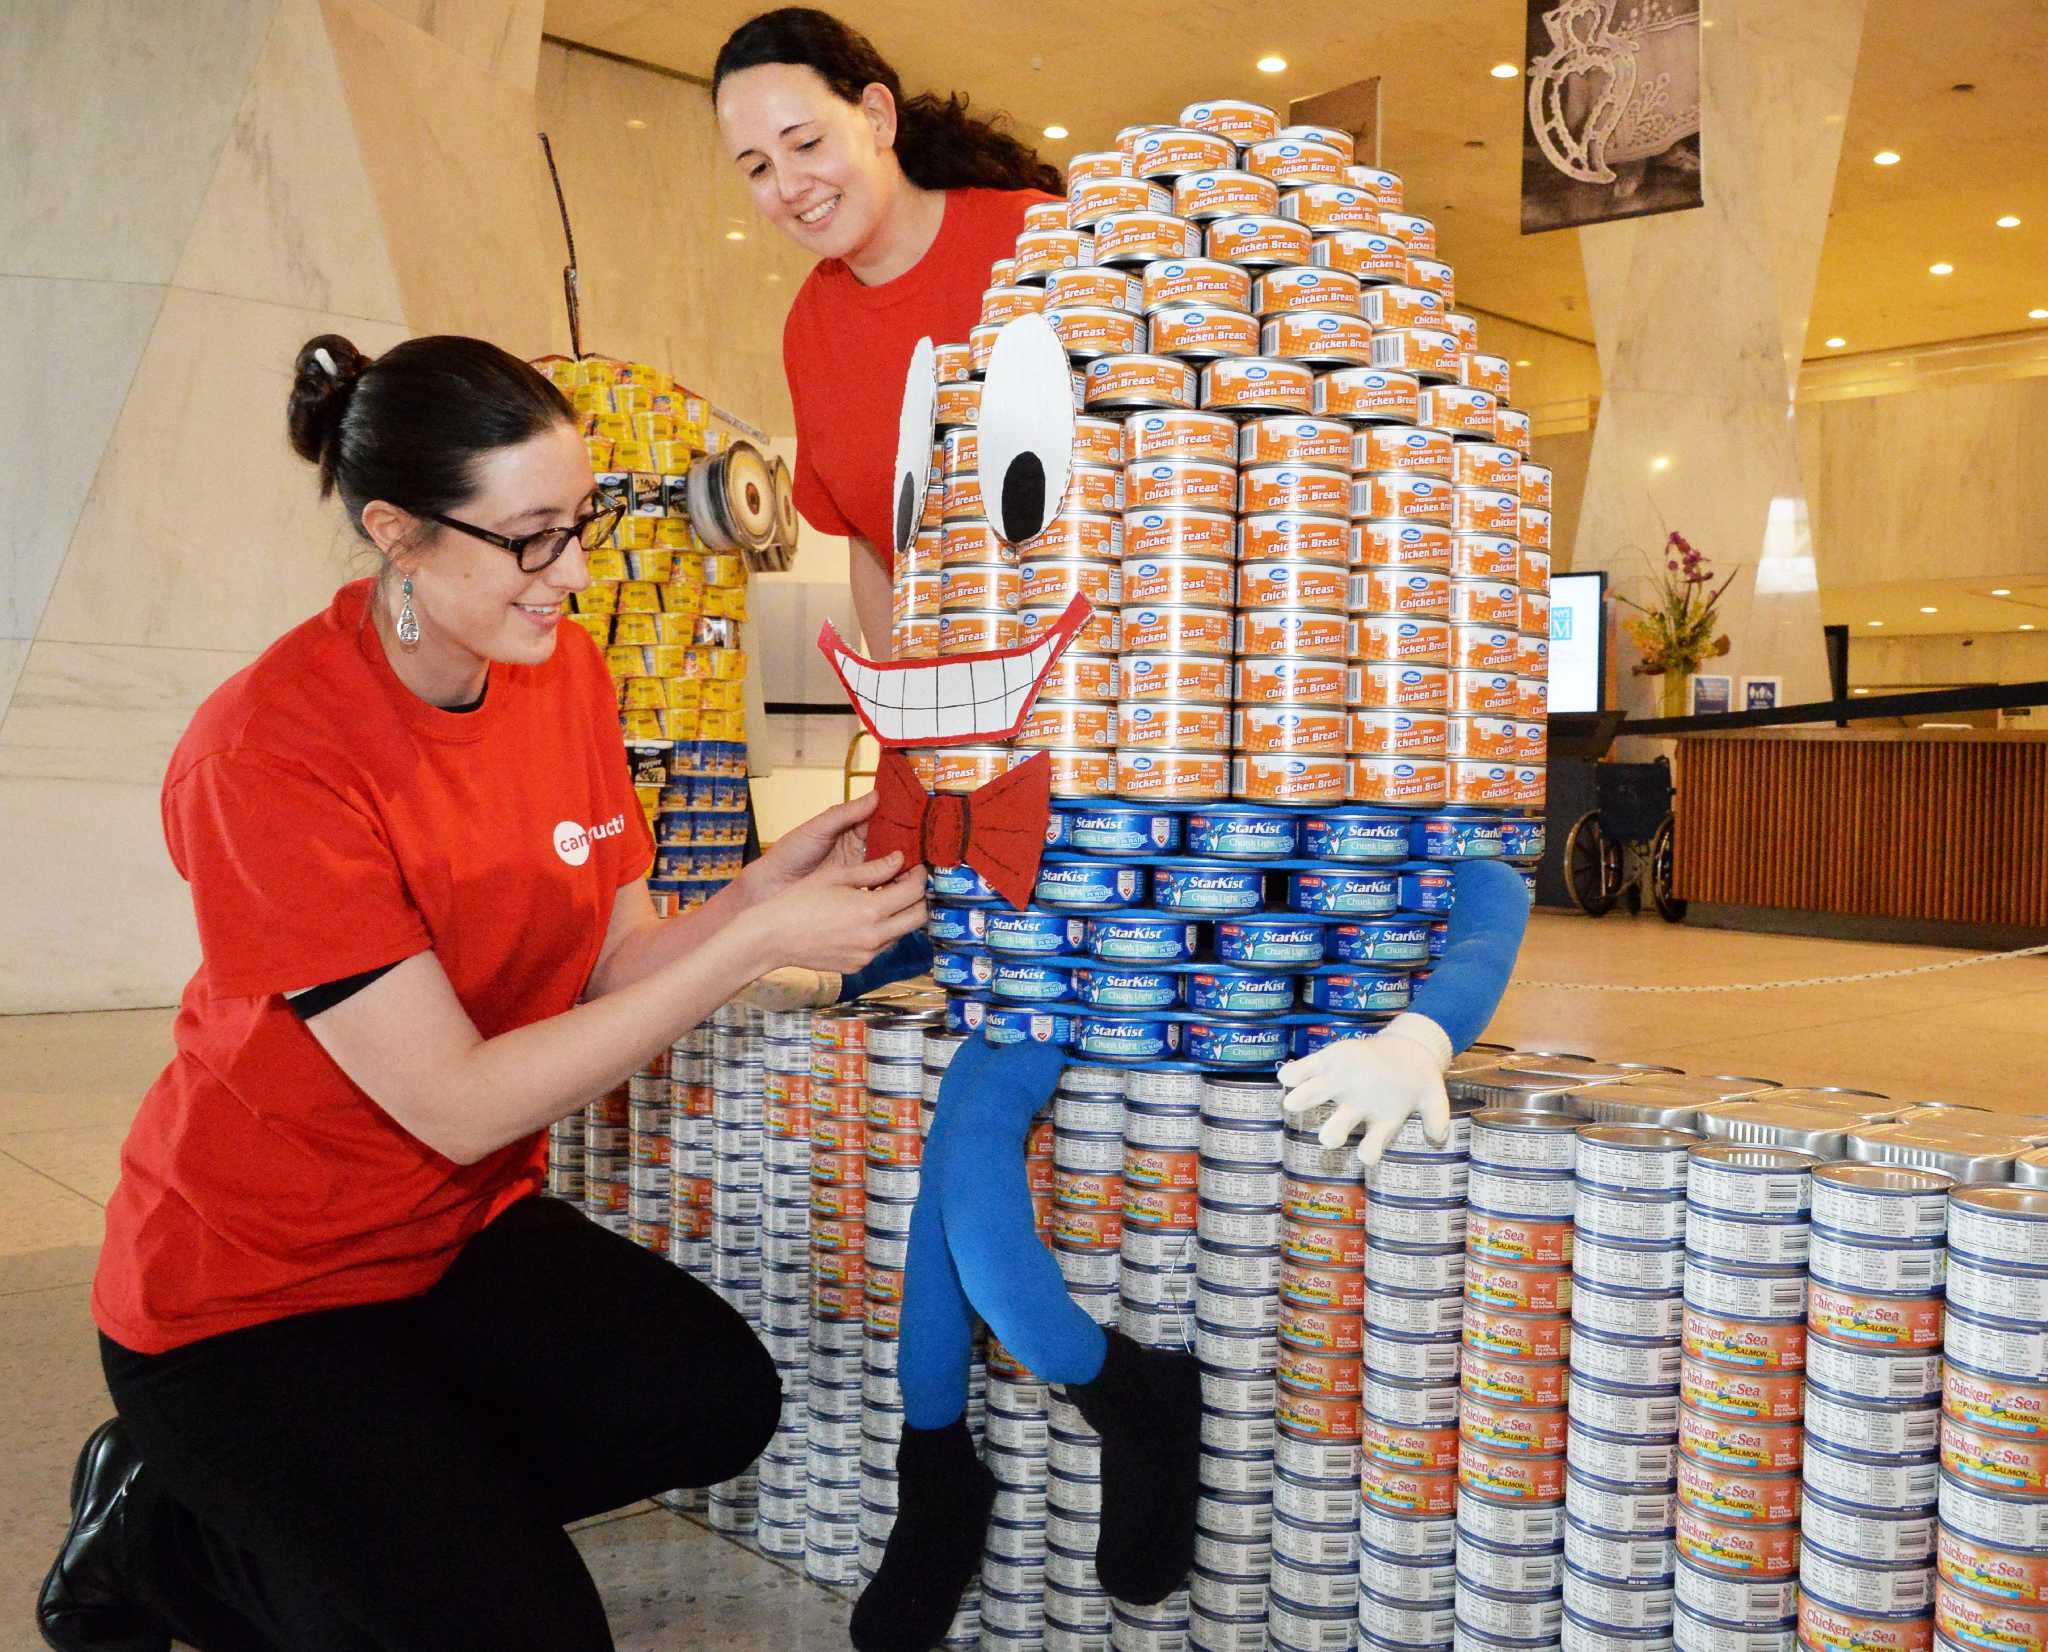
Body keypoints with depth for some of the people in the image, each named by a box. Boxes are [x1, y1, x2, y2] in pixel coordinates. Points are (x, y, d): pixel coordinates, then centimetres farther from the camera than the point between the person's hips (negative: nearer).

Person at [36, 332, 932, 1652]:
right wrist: (757, 940, -29)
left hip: (462, 1229, 6)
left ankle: (389, 1501, 5)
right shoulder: (268, 754, -26)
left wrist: (770, 885, -19)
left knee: (718, 1403, -16)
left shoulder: (564, 669, -4)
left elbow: (617, 975, -1)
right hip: (247, 1293, -6)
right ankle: (168, 1535, 10)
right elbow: (458, 1103, -26)